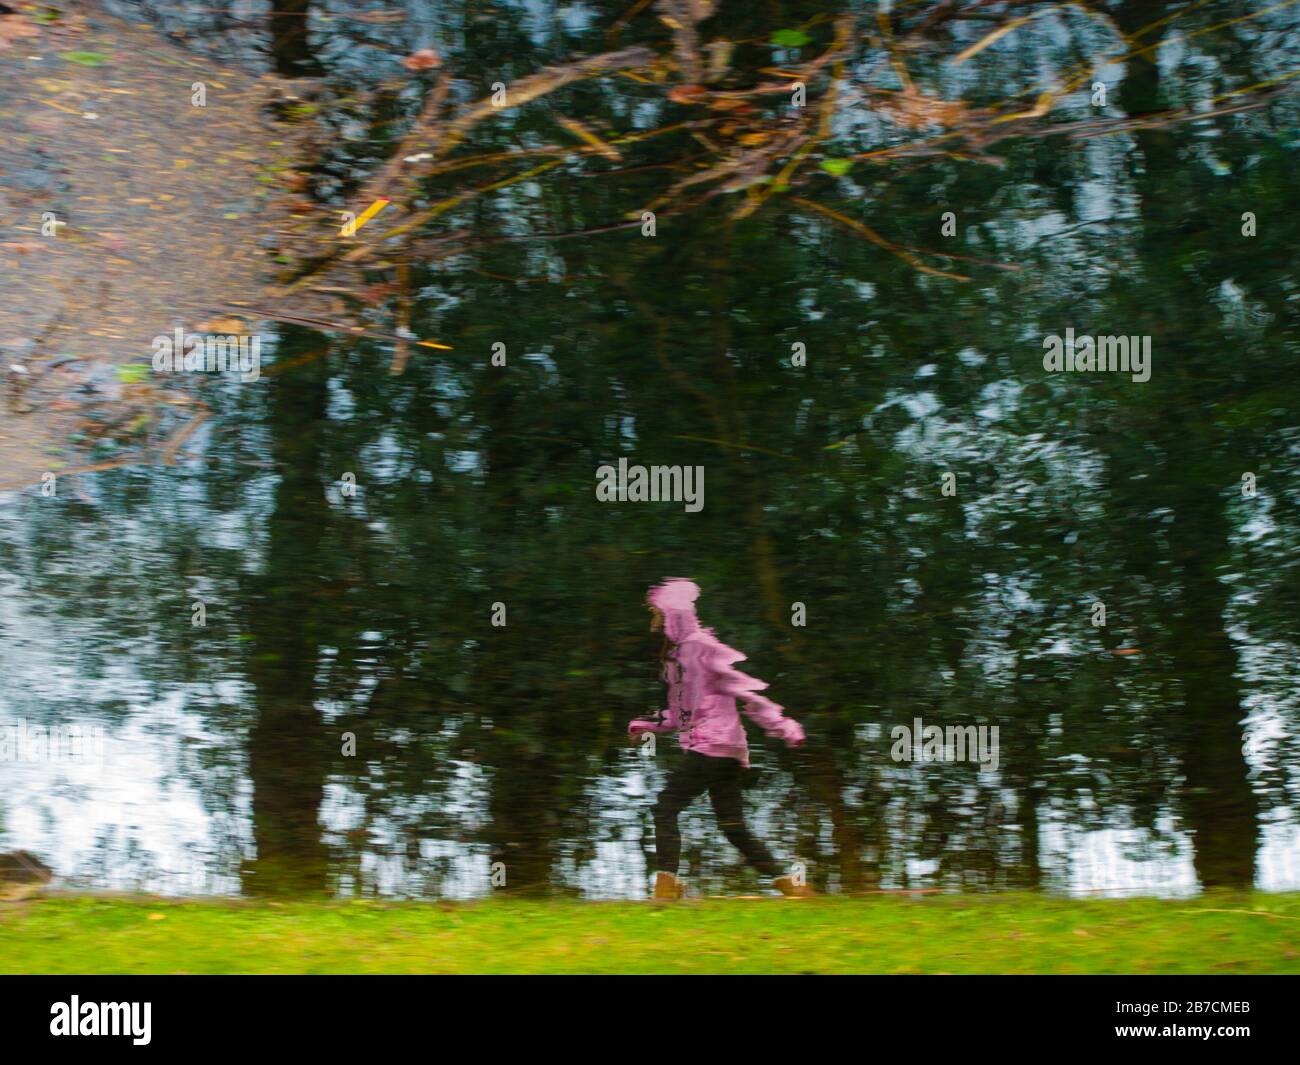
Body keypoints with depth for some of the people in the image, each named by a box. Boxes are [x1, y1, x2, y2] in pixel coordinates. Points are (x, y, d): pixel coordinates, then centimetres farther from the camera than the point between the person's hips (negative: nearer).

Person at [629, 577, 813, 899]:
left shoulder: (701, 645, -10)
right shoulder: (675, 652, 19)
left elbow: (745, 687, -15)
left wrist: (780, 725, -19)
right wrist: (648, 725, 18)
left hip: (713, 744, -9)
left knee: (666, 807, -12)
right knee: (734, 826, 7)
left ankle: (666, 884, -15)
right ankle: (787, 883, 8)